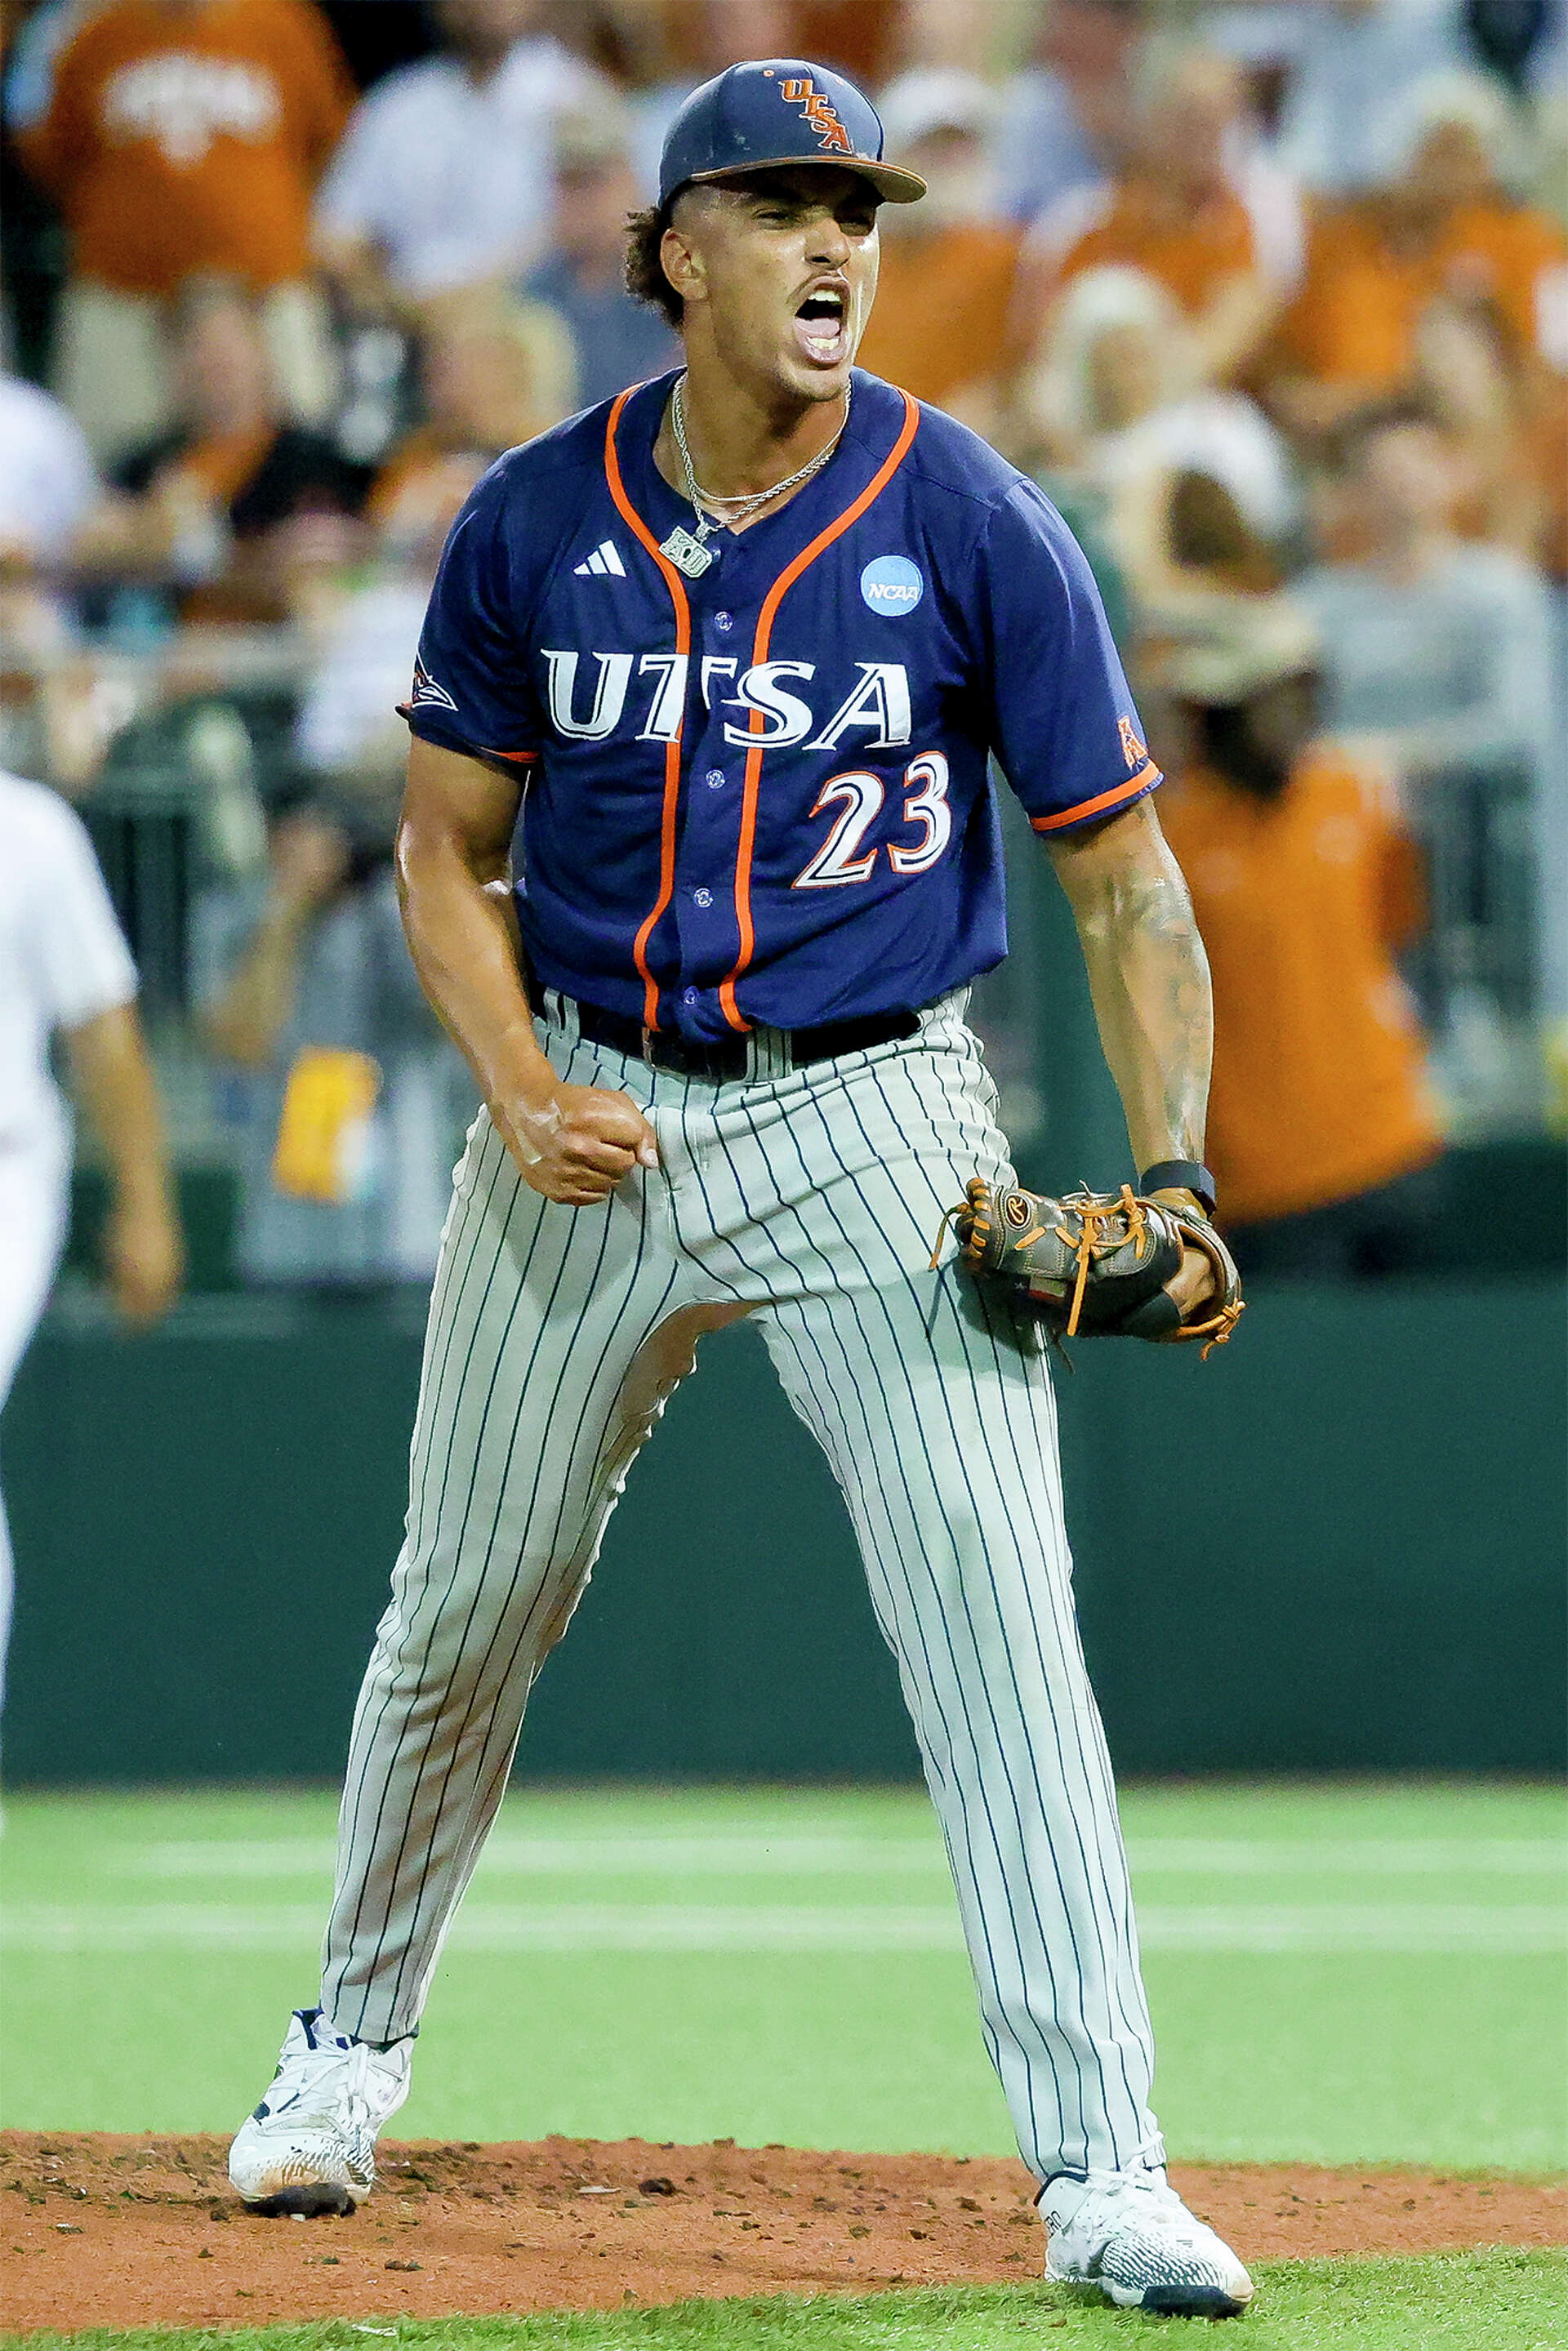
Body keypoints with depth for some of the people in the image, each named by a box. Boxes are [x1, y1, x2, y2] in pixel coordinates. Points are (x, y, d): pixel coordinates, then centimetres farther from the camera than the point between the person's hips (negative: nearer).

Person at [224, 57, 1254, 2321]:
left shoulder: (972, 524, -9)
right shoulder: (534, 521, -3)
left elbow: (1125, 873, -5)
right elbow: (449, 844, 7)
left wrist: (1170, 1173, -16)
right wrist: (519, 1086, -11)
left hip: (874, 1117, -2)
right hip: (591, 1110, 2)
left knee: (998, 1623, -15)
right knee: (463, 1609, 14)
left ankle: (1102, 2174, -15)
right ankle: (353, 2039, 38)